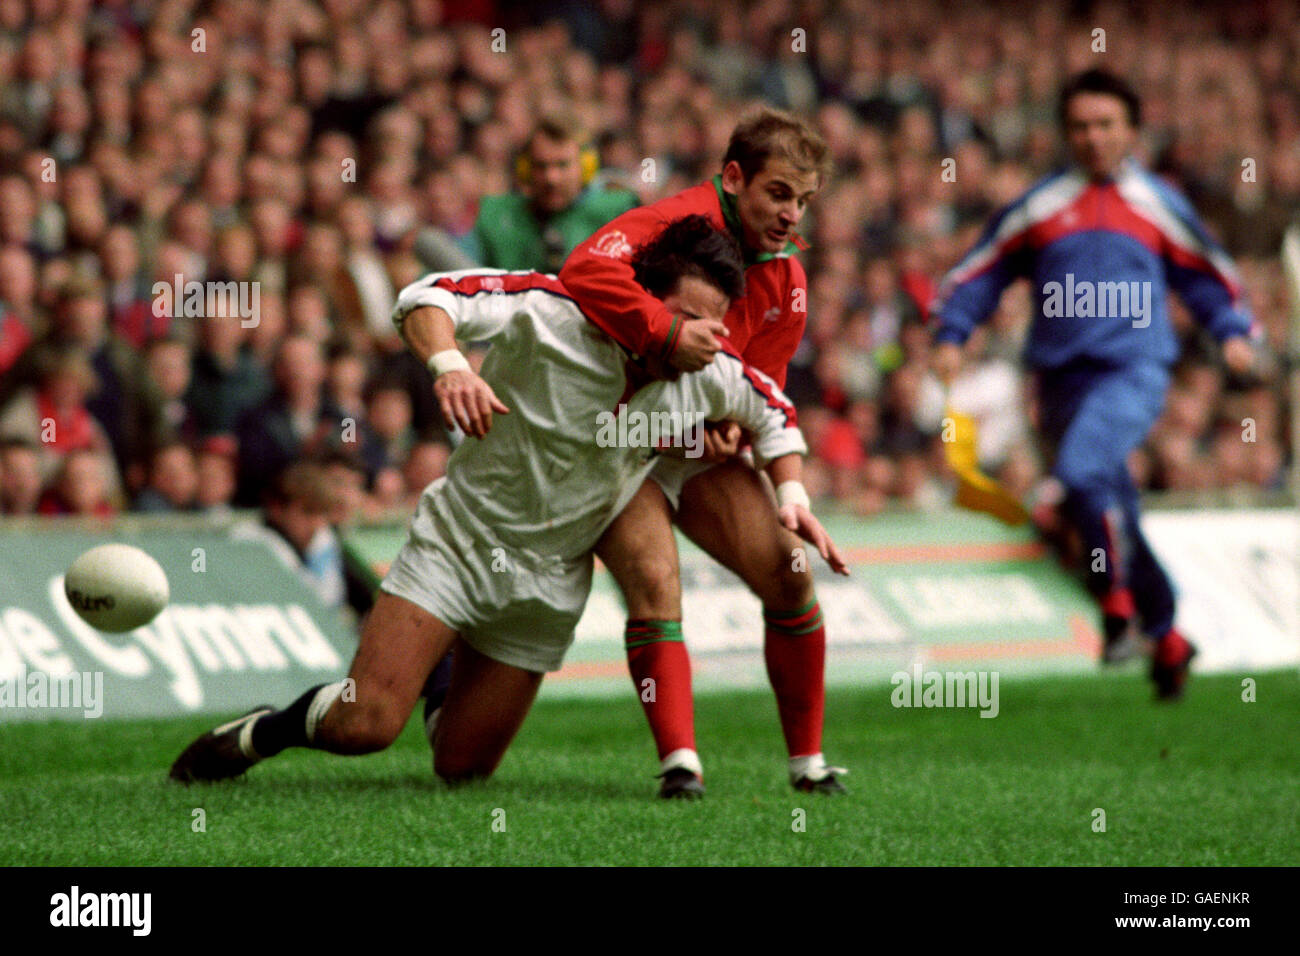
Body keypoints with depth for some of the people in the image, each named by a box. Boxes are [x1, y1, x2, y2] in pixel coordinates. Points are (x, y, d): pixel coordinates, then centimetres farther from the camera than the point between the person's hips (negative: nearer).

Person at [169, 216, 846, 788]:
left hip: (546, 586, 4)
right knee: (367, 723, -18)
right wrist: (449, 367, -45)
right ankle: (256, 734, 14)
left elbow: (772, 409, 14)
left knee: (461, 769, 8)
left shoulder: (703, 377, -8)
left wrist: (791, 493, 0)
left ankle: (448, 684, 43)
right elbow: (427, 299, -26)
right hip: (457, 547, -4)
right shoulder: (553, 313, -23)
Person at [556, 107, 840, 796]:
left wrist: (735, 427, -15)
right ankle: (679, 761, -26)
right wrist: (668, 332, -47)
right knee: (654, 582, -25)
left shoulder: (786, 279, 2)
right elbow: (586, 271, -39)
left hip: (701, 451, 6)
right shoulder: (674, 223, -21)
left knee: (789, 576, -5)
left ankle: (806, 759, 7)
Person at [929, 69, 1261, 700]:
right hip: (1063, 379, 3)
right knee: (1111, 511, 6)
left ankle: (1119, 603, -17)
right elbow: (981, 270, 16)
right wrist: (951, 334, 5)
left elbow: (1205, 270, 24)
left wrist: (1231, 332, 12)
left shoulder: (1158, 204, 12)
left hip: (1134, 369, -3)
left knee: (1081, 473, -29)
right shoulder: (1039, 207, 12)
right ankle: (1167, 640, 20)